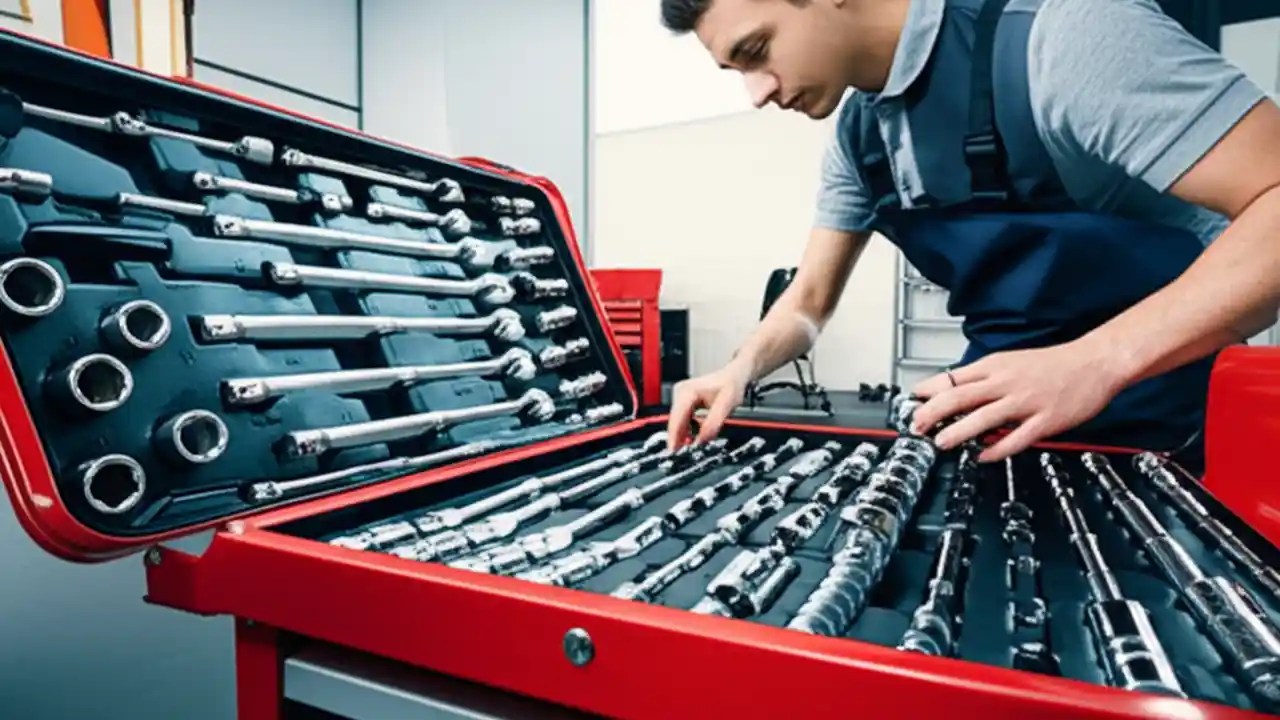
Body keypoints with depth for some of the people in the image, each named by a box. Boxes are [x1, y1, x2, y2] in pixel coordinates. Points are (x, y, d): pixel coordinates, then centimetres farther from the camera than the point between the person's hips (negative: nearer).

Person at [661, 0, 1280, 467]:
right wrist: (740, 370, -13)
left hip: (1163, 424, -5)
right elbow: (809, 302, 6)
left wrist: (1094, 362, -36)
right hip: (1004, 416, 6)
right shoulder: (855, 135, 1)